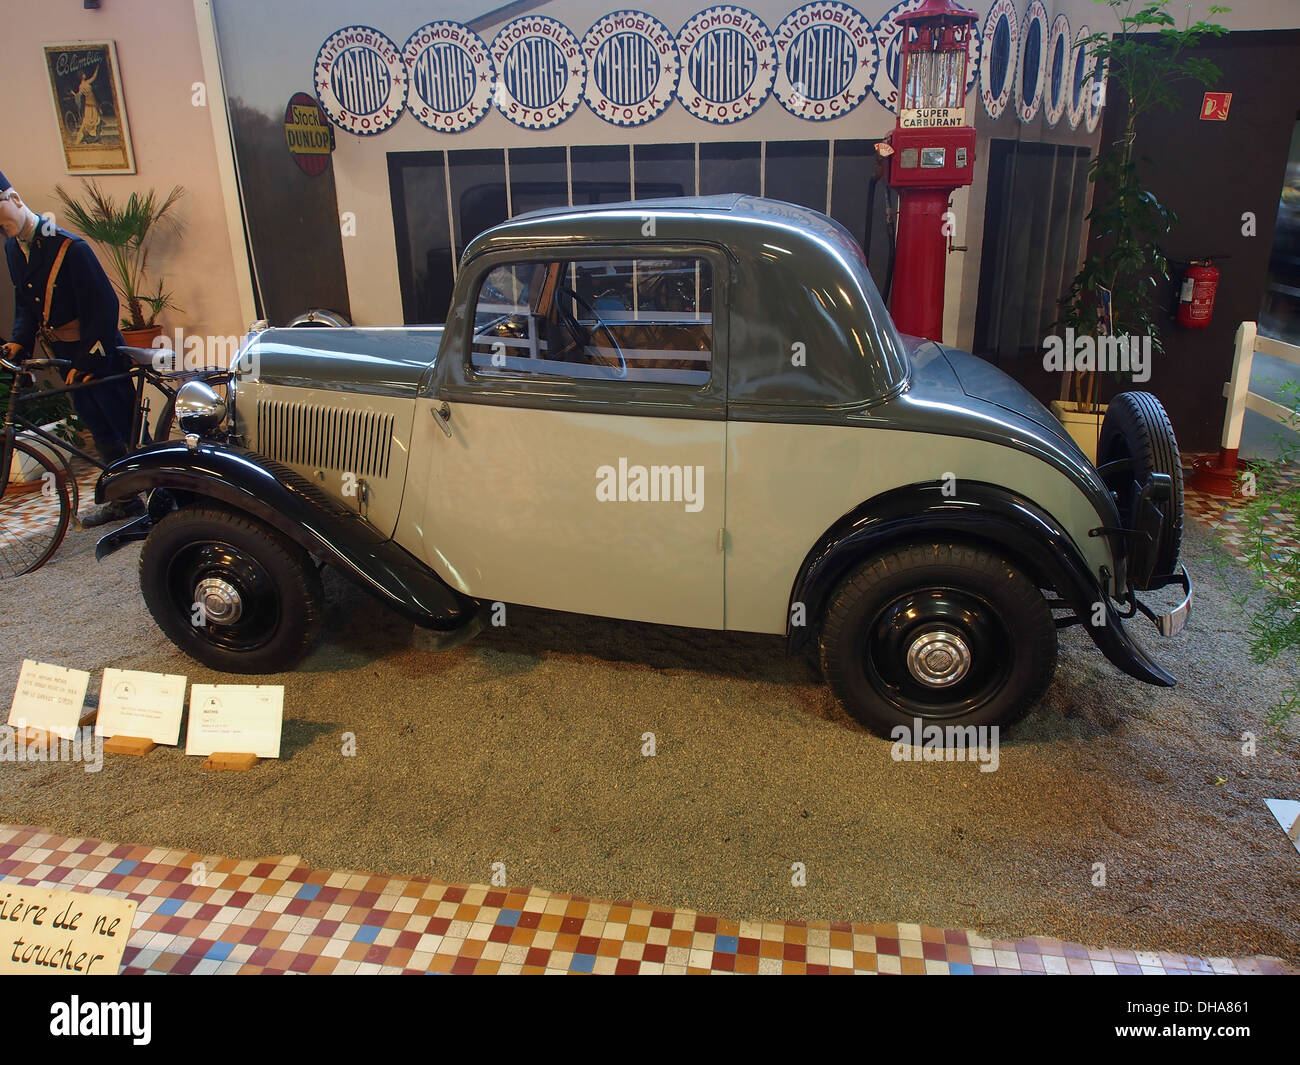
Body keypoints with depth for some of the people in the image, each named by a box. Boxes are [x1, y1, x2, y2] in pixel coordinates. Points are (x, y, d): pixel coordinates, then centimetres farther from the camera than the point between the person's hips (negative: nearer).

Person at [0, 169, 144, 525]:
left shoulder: (67, 246, -18)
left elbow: (103, 305, -20)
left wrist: (90, 359, -19)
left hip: (99, 356, -8)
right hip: (67, 357, 8)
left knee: (130, 428, -3)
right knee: (100, 432, 15)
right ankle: (126, 500, 26)